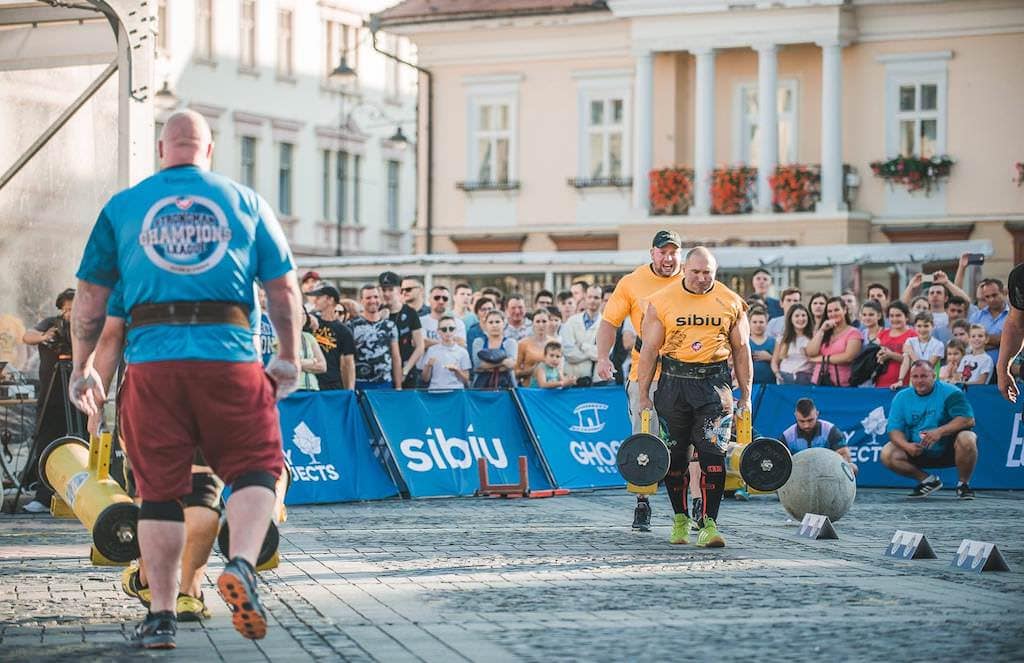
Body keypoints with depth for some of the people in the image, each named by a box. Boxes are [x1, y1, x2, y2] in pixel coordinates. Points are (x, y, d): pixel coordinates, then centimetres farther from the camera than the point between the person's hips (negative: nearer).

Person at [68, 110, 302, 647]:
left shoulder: (122, 206, 11)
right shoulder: (245, 202, 10)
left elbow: (90, 296, 10)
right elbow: (284, 288, 9)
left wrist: (83, 366, 19)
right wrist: (289, 358, 19)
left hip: (151, 360, 1)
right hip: (229, 356, -1)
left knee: (160, 485, 8)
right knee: (255, 465, 7)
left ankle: (161, 614, 9)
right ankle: (242, 564, -18)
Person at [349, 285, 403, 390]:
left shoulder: (389, 326, 10)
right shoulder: (352, 327, 0)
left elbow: (396, 358, 12)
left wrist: (398, 387, 7)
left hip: (386, 384, 3)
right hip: (360, 385, -3)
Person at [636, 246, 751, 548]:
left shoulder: (731, 303, 3)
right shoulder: (661, 302, -1)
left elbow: (741, 350, 9)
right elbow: (650, 349, 1)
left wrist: (746, 396, 7)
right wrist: (643, 396, 0)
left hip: (714, 383, -1)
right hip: (674, 381, 1)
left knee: (713, 452, -11)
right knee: (675, 454, 7)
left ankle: (708, 523, -12)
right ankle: (680, 518, 22)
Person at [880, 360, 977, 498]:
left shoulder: (950, 393, -12)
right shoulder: (901, 397, 0)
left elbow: (968, 419, -21)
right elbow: (894, 429, -5)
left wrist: (940, 431, -34)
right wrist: (907, 446, -27)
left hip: (949, 450, -4)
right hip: (919, 453, 4)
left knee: (966, 439, -34)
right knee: (887, 454, -17)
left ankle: (963, 484, -9)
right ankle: (928, 480, 4)